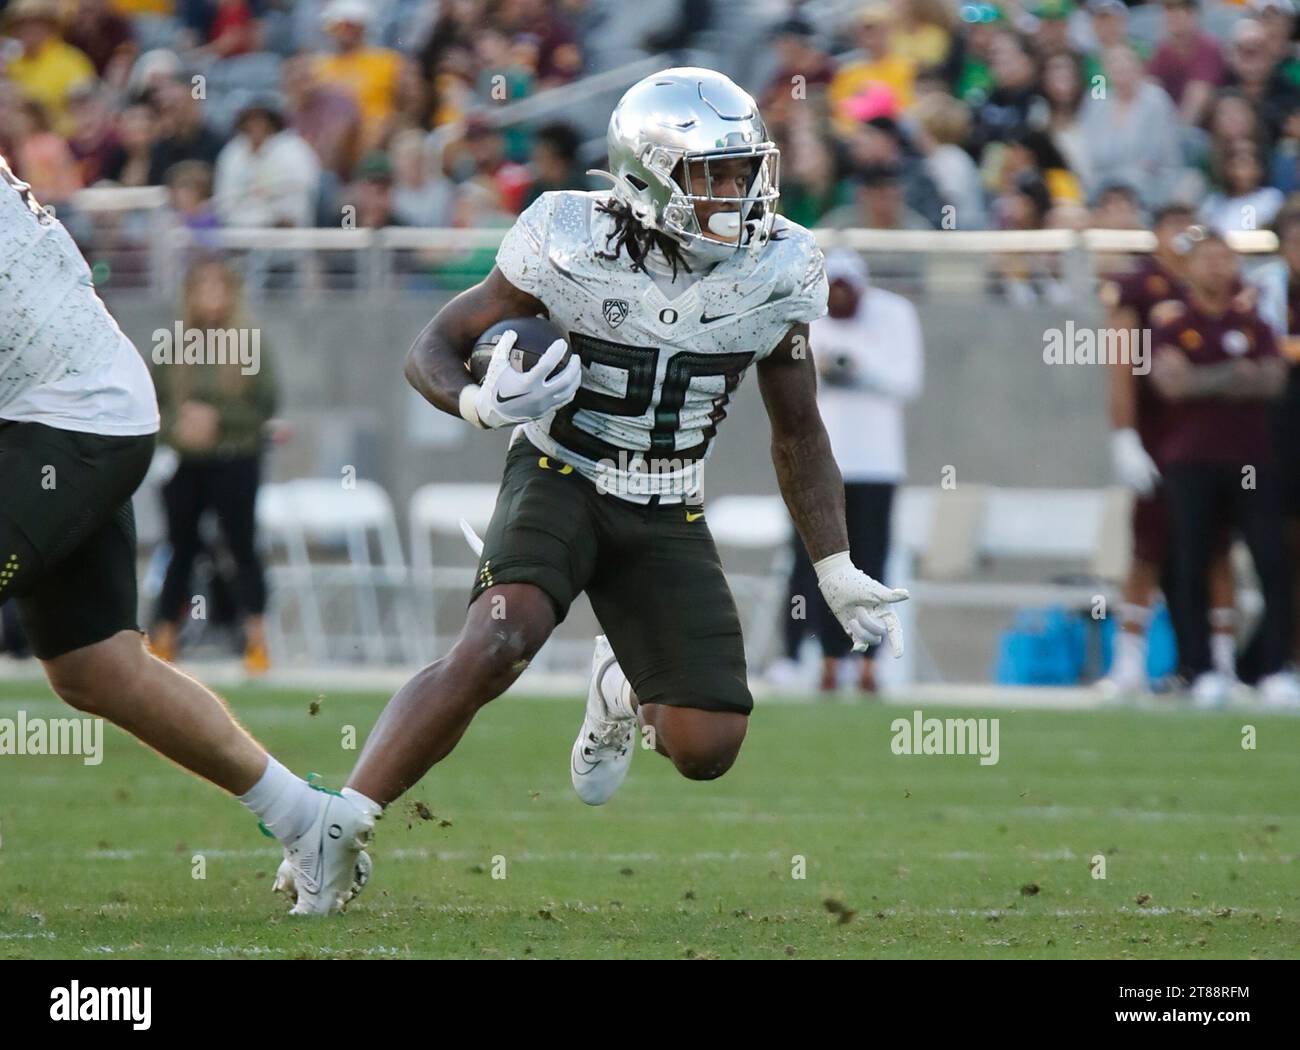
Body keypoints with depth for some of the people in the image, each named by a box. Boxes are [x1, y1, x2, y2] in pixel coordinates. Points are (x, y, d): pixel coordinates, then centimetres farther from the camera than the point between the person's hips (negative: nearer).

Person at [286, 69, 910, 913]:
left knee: (707, 750, -7)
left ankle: (626, 692, 30)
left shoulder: (777, 272, -9)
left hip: (668, 518, 3)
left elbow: (798, 431, 7)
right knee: (496, 646, -32)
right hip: (561, 483, -3)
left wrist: (839, 574, 5)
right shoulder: (576, 244, -19)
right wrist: (483, 403, -33)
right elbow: (434, 350, -10)